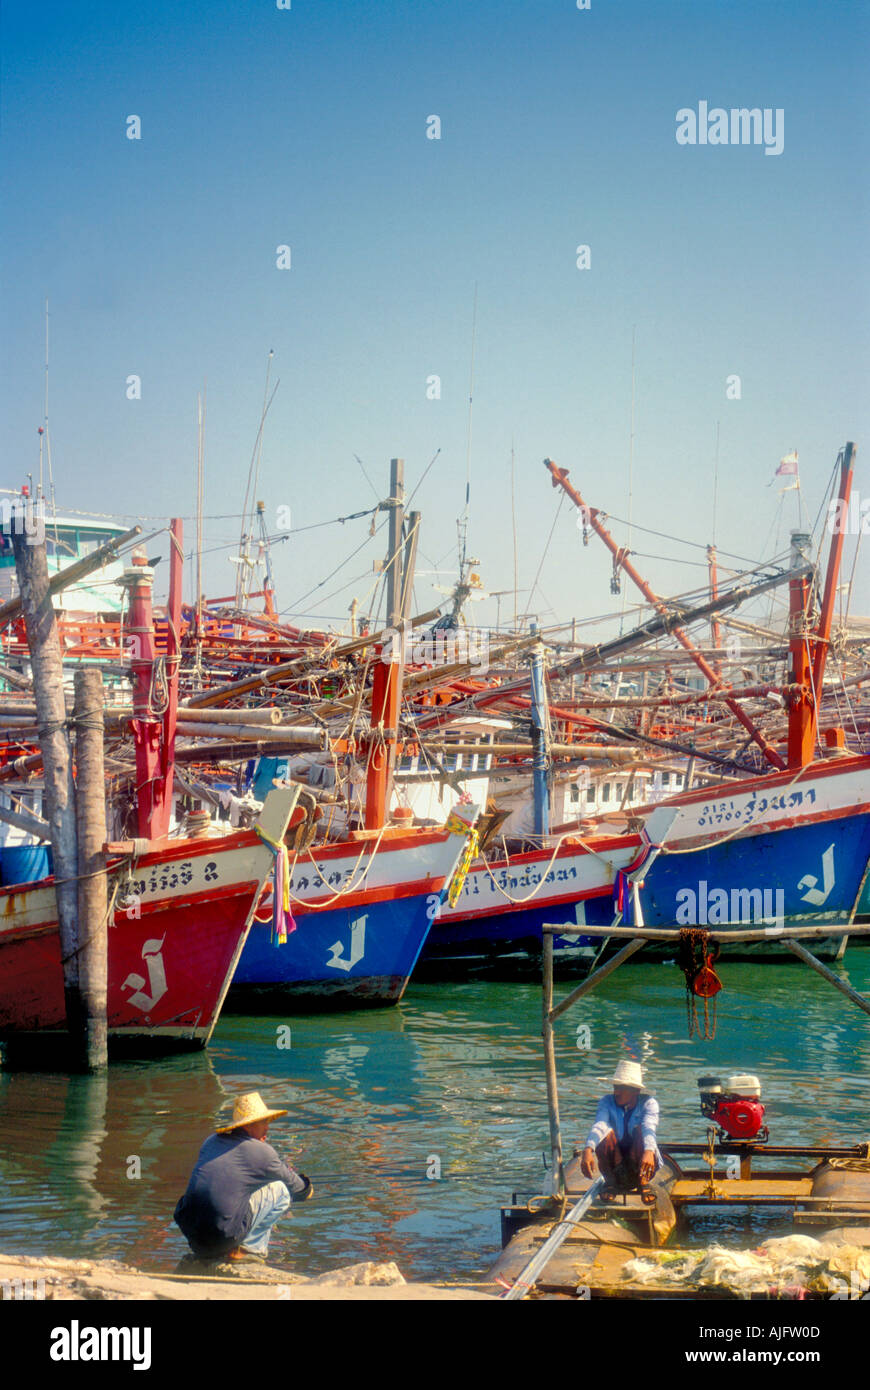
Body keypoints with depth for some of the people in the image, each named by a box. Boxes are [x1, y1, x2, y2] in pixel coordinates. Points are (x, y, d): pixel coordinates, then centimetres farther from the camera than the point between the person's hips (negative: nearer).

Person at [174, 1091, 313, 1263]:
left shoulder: (212, 1141, 15)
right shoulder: (261, 1152, -2)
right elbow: (298, 1190, 14)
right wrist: (306, 1188, 37)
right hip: (224, 1239, -6)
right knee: (281, 1190, 8)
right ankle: (250, 1248, 4)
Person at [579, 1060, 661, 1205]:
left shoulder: (649, 1103, -7)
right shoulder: (607, 1102, -3)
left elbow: (649, 1128, -28)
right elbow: (599, 1125, -24)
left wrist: (649, 1151, -50)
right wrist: (588, 1150, -45)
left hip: (641, 1164, -1)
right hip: (615, 1166, 1)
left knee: (640, 1130, -27)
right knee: (607, 1133, -26)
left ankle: (644, 1183, -22)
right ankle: (611, 1181, -15)